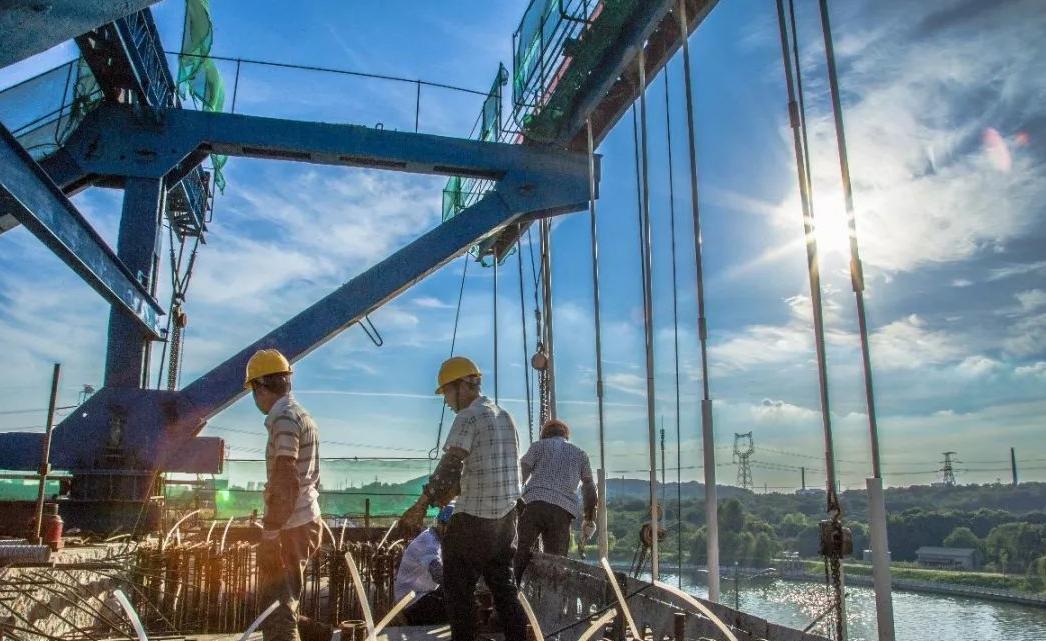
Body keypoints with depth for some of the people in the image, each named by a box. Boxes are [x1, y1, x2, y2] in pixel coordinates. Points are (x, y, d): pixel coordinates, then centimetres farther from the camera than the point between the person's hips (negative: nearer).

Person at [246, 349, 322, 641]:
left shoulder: (283, 418, -15)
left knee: (276, 609, -6)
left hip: (289, 527, -10)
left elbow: (285, 481, -23)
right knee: (282, 603, 19)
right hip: (304, 521, 10)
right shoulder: (301, 415, 16)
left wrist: (270, 534, -22)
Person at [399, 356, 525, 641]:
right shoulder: (504, 416, 13)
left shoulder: (468, 417, -12)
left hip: (474, 518, -8)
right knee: (503, 585, 15)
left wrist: (420, 506, -13)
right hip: (505, 516, 8)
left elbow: (450, 466, -19)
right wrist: (455, 490, 22)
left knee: (458, 588, 6)